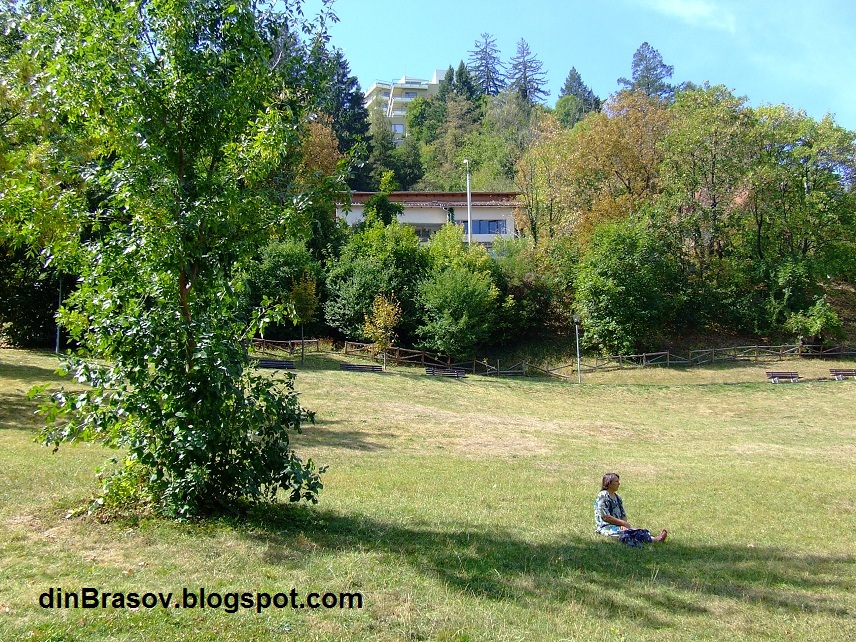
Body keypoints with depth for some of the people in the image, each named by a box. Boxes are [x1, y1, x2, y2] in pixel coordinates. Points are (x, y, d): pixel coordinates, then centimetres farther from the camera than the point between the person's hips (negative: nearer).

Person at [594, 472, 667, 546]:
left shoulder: (617, 497, 18)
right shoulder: (602, 496, -8)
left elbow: (623, 514, 15)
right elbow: (605, 517, -15)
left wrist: (624, 524, -9)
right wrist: (623, 523, -14)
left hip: (618, 525, 8)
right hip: (605, 527, -8)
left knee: (638, 532, -21)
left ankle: (656, 539, -46)